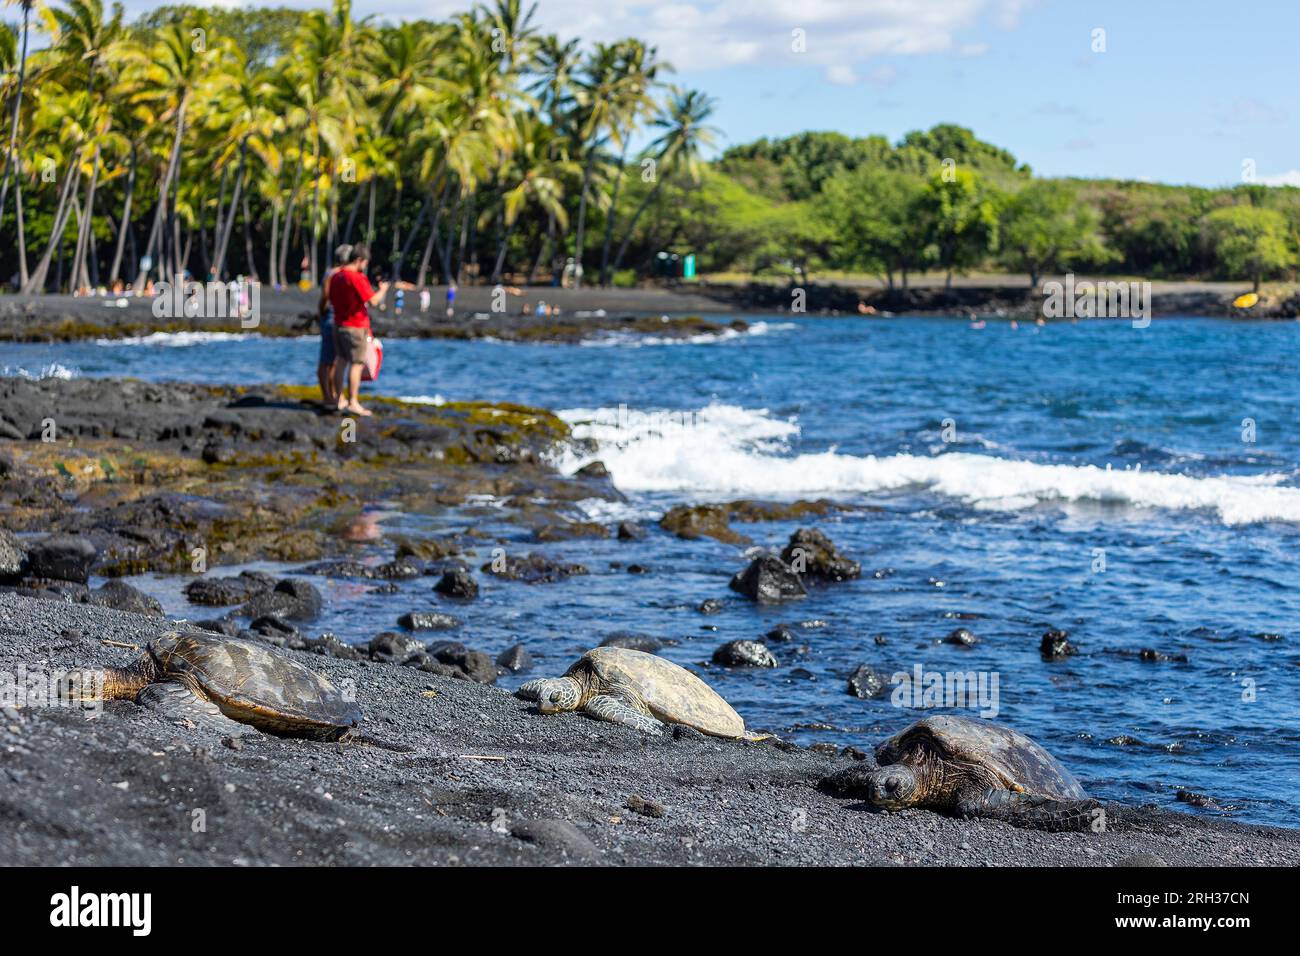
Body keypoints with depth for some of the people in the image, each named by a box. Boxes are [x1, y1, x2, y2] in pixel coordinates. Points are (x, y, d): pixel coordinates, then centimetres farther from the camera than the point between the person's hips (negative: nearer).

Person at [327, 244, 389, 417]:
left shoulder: (335, 276, 8)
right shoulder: (357, 278, -18)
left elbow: (331, 300, 19)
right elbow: (373, 301, -20)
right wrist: (383, 290, -2)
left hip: (339, 324, 8)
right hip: (356, 327, -8)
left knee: (341, 361, 13)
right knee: (356, 364, -4)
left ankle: (341, 400, 18)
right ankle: (353, 402, -5)